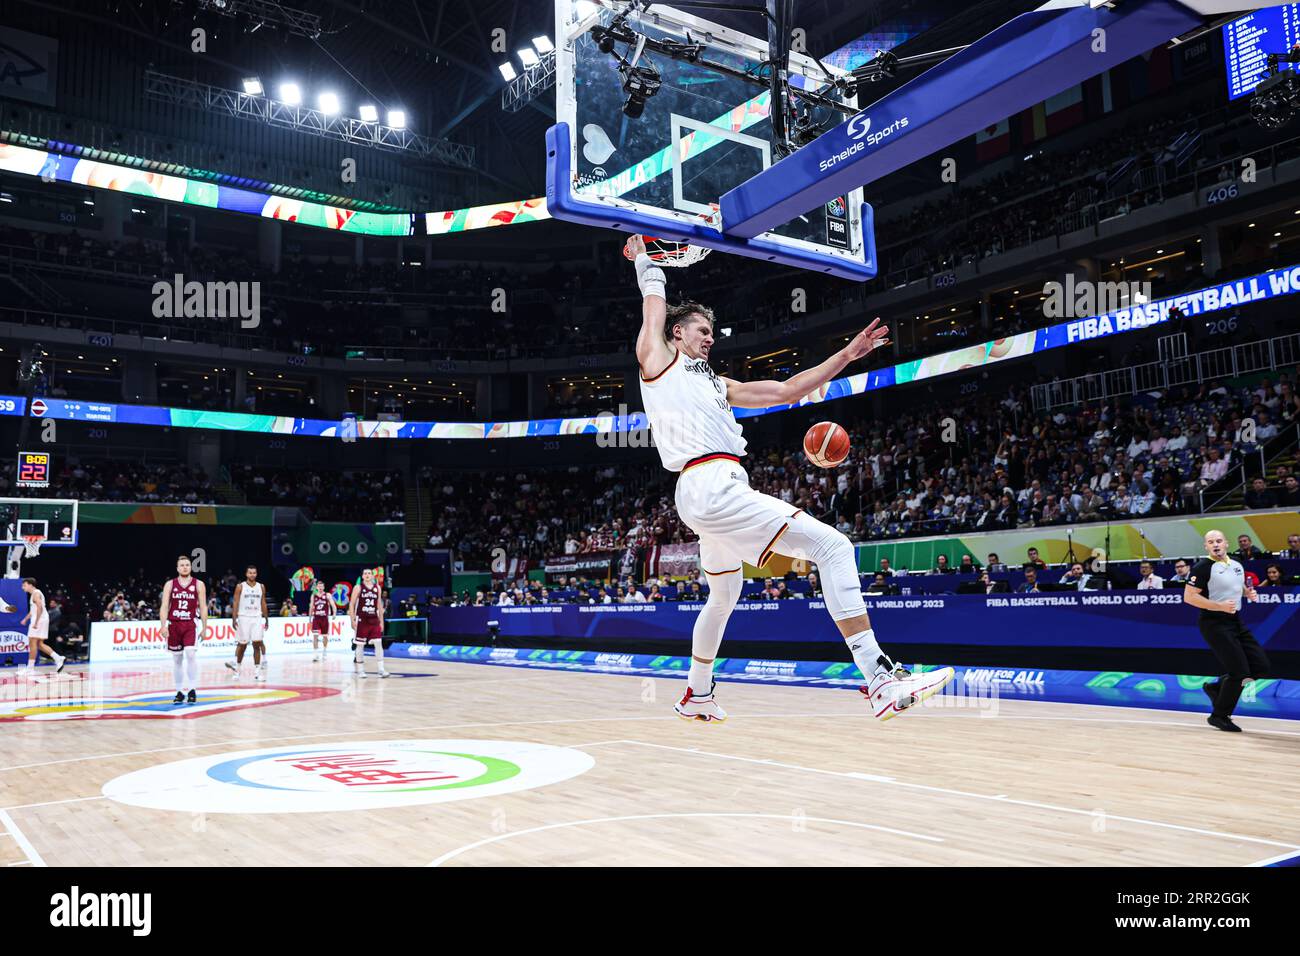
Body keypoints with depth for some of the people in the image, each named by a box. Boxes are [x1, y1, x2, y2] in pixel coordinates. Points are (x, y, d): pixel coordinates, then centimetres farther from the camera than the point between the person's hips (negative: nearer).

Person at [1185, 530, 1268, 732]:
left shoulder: (1237, 565, 10)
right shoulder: (1203, 567, -13)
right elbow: (1188, 596, -17)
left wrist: (1249, 592, 5)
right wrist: (1220, 606, -23)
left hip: (1236, 622, 8)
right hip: (1215, 624, -8)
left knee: (1261, 667, 5)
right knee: (1239, 671, -8)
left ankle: (1215, 687, 22)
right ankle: (1219, 716, 10)